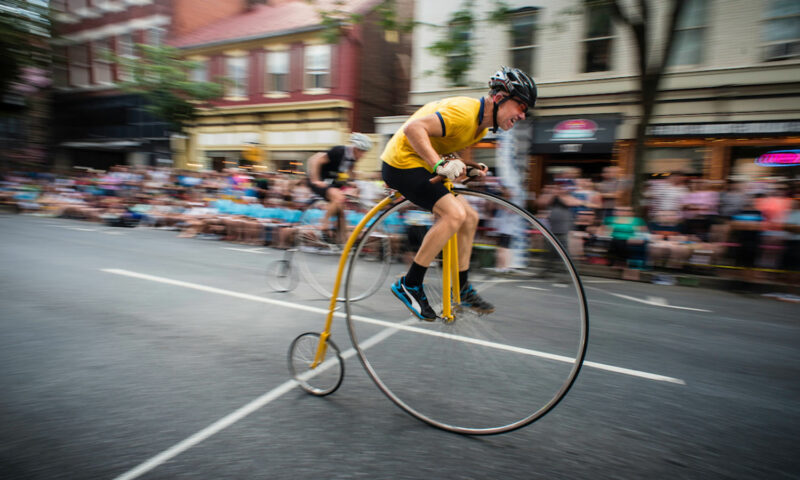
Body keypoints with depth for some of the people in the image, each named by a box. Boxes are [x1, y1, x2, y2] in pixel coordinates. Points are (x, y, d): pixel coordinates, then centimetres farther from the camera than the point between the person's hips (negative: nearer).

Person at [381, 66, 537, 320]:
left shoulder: (482, 123, 10)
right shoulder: (464, 111, -22)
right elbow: (413, 128, -31)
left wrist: (468, 166, 2)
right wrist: (441, 164, -40)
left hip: (420, 166, 10)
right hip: (402, 163, -10)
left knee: (470, 217, 7)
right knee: (455, 213, -23)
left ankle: (462, 289, 17)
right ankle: (409, 285, -12)